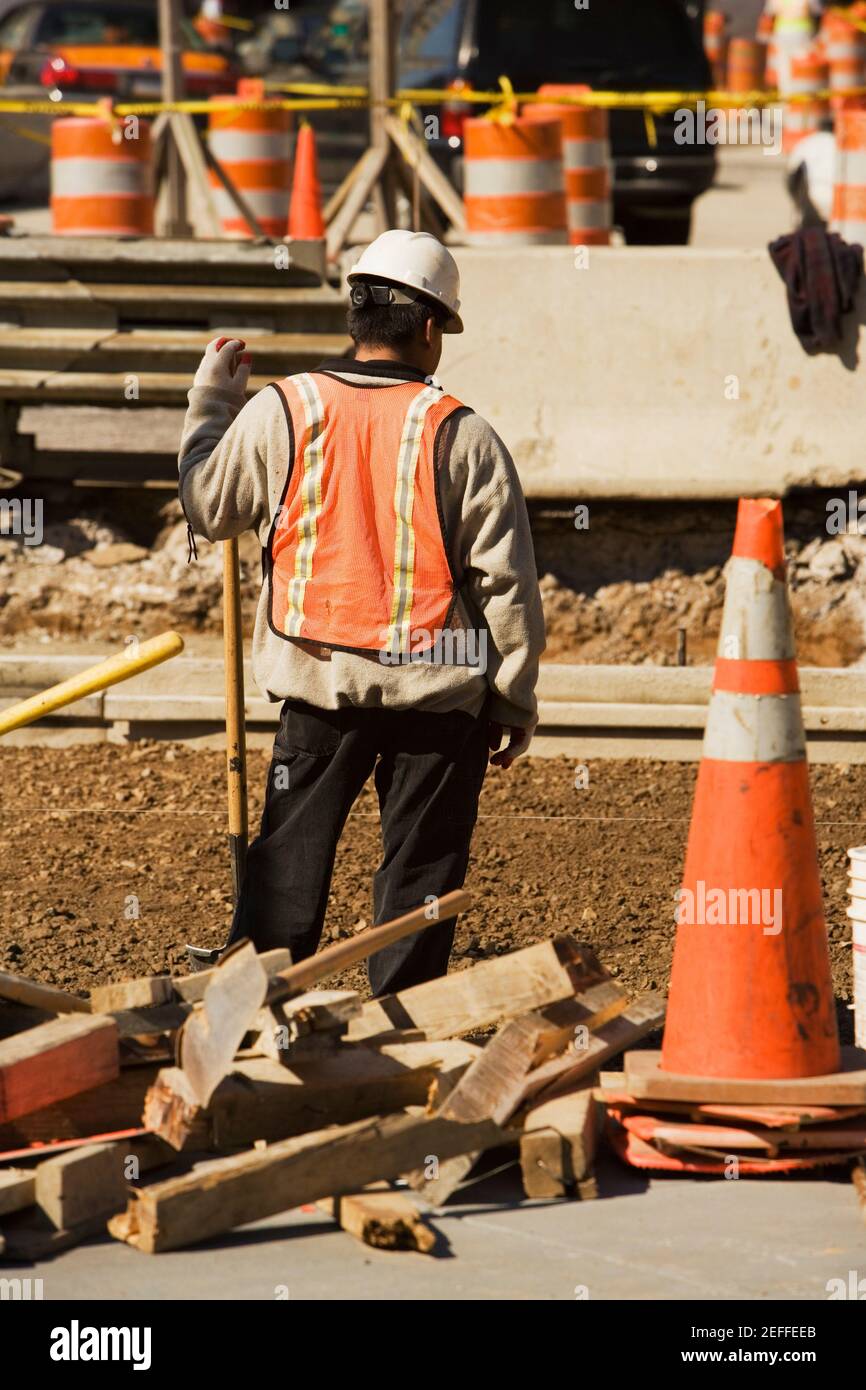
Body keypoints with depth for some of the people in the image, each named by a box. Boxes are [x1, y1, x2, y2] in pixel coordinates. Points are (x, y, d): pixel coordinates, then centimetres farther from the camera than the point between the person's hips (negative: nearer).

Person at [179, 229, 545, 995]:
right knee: (420, 874, 7)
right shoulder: (464, 436, -7)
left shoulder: (279, 413, -3)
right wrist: (514, 701, 6)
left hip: (319, 684, 2)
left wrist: (211, 401, 26)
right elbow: (508, 580, -5)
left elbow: (208, 508, 12)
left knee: (288, 867, 11)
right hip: (439, 693, -2)